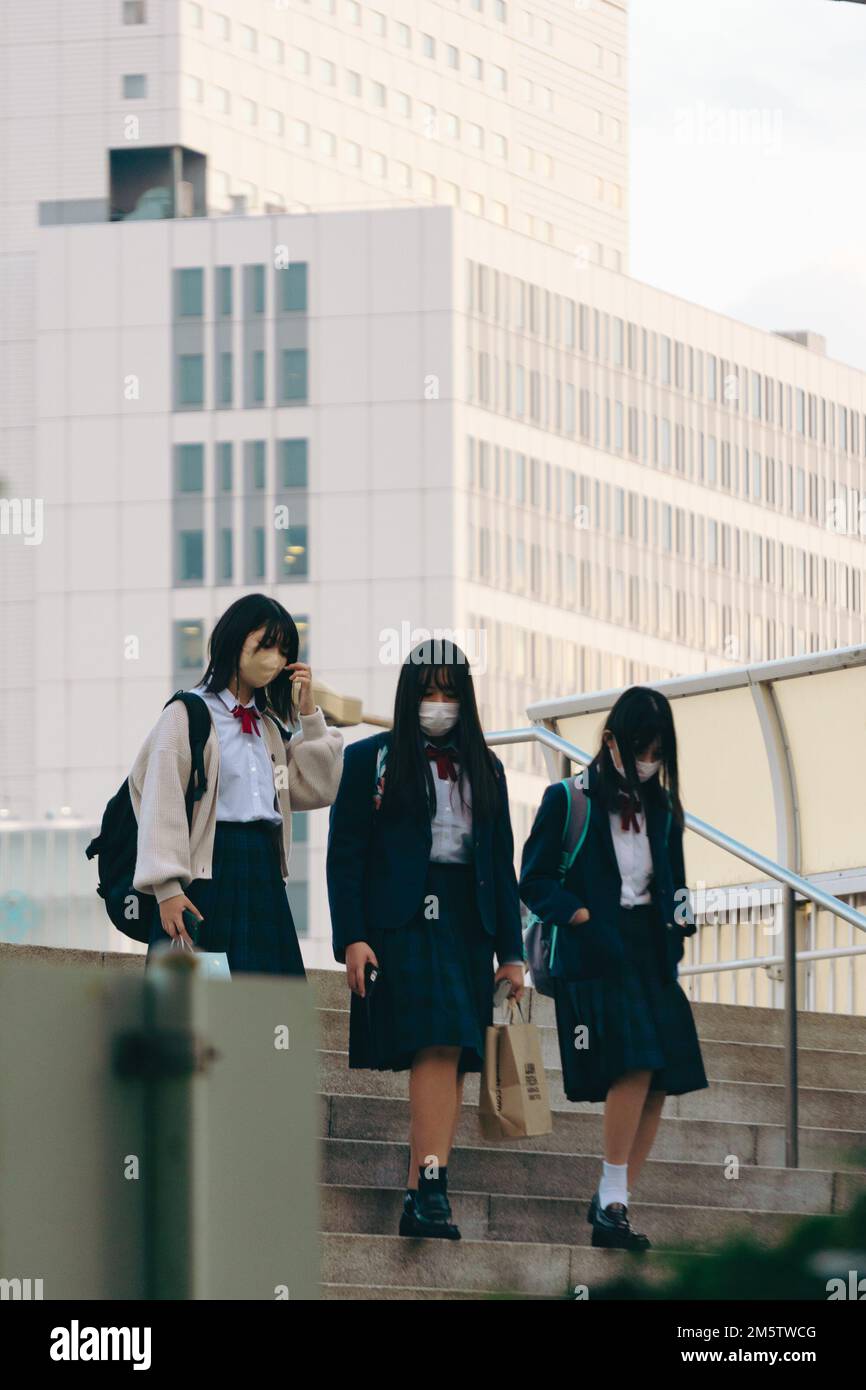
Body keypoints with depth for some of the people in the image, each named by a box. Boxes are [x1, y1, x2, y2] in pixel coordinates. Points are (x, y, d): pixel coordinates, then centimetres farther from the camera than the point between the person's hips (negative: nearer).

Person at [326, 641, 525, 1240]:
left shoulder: (484, 768, 18)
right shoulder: (371, 760, 6)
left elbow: (502, 863, 18)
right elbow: (344, 854, 1)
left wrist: (511, 952, 11)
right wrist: (351, 939, -10)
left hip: (468, 926, 5)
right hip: (402, 922, -5)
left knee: (451, 1062, -1)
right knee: (438, 1049, -20)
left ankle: (420, 1203, 0)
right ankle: (431, 1191, -28)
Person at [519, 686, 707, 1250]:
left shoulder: (661, 808, 16)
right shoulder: (568, 801, 0)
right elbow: (536, 881, -1)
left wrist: (676, 928, 8)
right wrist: (580, 915, -15)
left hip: (650, 956, 6)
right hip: (594, 958, -6)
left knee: (658, 1084, -3)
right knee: (635, 1069, -22)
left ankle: (612, 1202, 6)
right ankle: (612, 1202, -17)